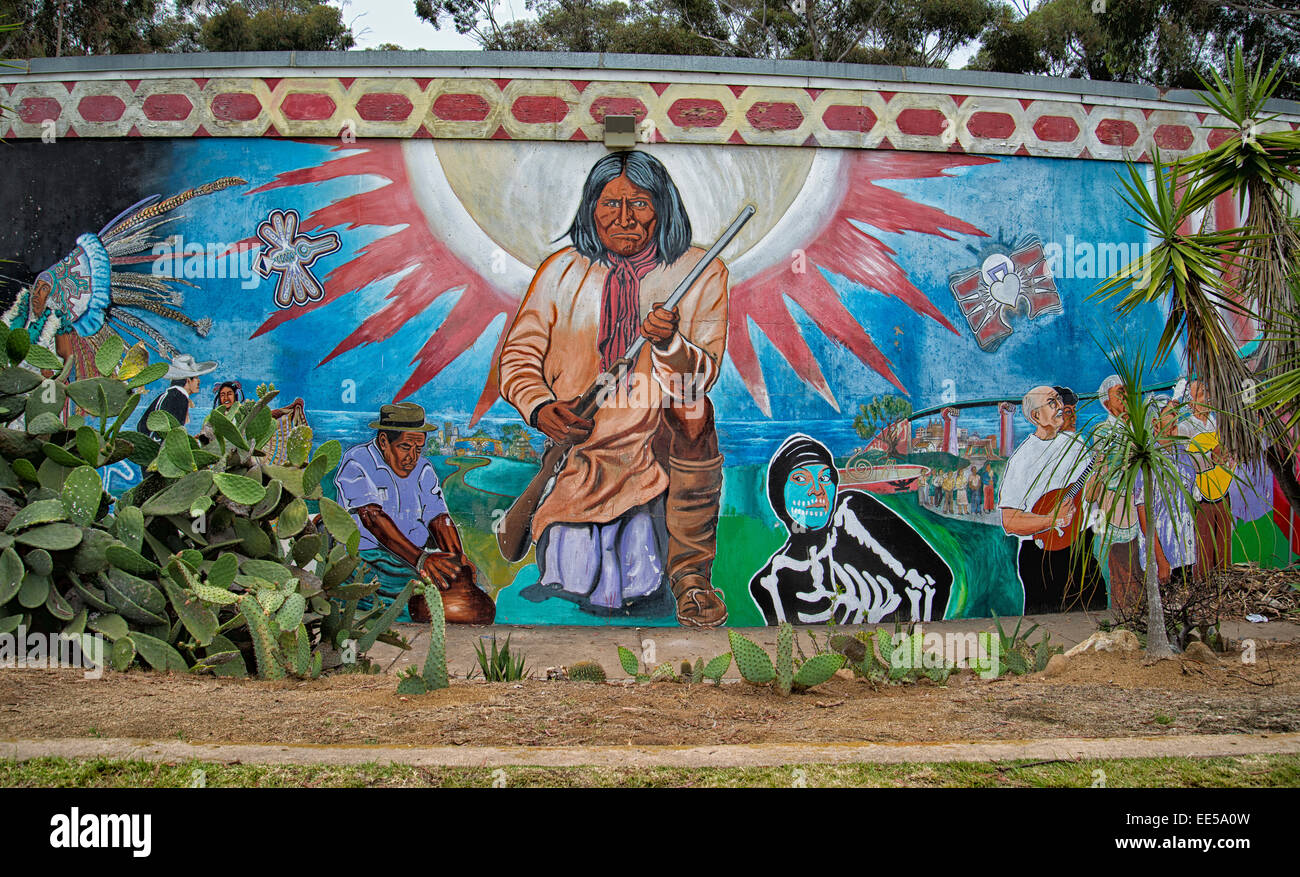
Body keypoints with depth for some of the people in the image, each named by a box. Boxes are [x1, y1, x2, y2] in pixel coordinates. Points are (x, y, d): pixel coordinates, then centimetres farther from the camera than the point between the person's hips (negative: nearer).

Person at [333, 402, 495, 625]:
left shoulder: (423, 469, 16)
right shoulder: (356, 463, -5)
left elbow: (439, 518, 8)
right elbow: (373, 518, -18)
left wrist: (457, 557, -14)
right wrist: (420, 558, -29)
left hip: (421, 553, 6)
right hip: (371, 556, -6)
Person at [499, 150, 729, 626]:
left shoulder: (700, 274, 0)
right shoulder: (562, 270, 3)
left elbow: (701, 377, -6)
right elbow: (518, 355, 1)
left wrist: (668, 343, -27)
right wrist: (539, 407, -19)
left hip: (657, 446, 0)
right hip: (571, 447, 0)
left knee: (690, 414, -34)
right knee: (578, 585, -15)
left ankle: (691, 575, -15)